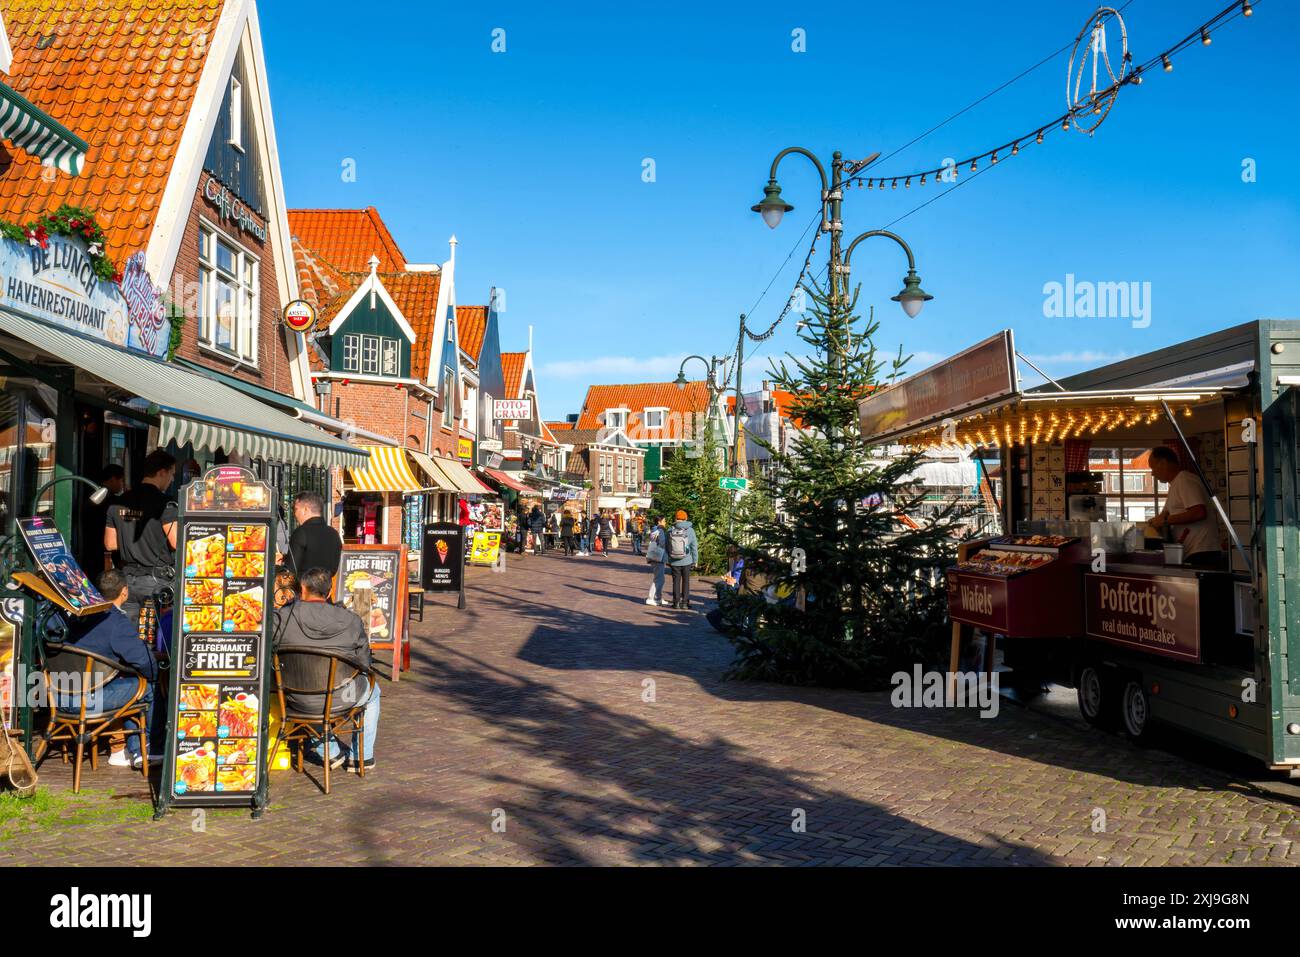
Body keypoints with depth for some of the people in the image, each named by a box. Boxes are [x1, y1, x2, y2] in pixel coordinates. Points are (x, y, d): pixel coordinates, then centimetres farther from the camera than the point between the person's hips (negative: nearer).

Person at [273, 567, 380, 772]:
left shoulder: (282, 617, -11)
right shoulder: (351, 620, -7)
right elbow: (364, 663, 0)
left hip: (298, 701, 1)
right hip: (341, 698, -1)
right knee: (373, 690, 32)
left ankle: (330, 753, 39)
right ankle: (362, 757, 34)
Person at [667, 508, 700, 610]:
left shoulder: (670, 530, -2)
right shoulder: (690, 530, -7)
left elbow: (667, 547, 4)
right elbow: (694, 547, -4)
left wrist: (667, 560, 14)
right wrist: (695, 561, 4)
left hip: (674, 562, 1)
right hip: (687, 561, -1)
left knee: (676, 581, 9)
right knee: (686, 581, 8)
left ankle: (676, 602, 12)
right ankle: (685, 602, 8)